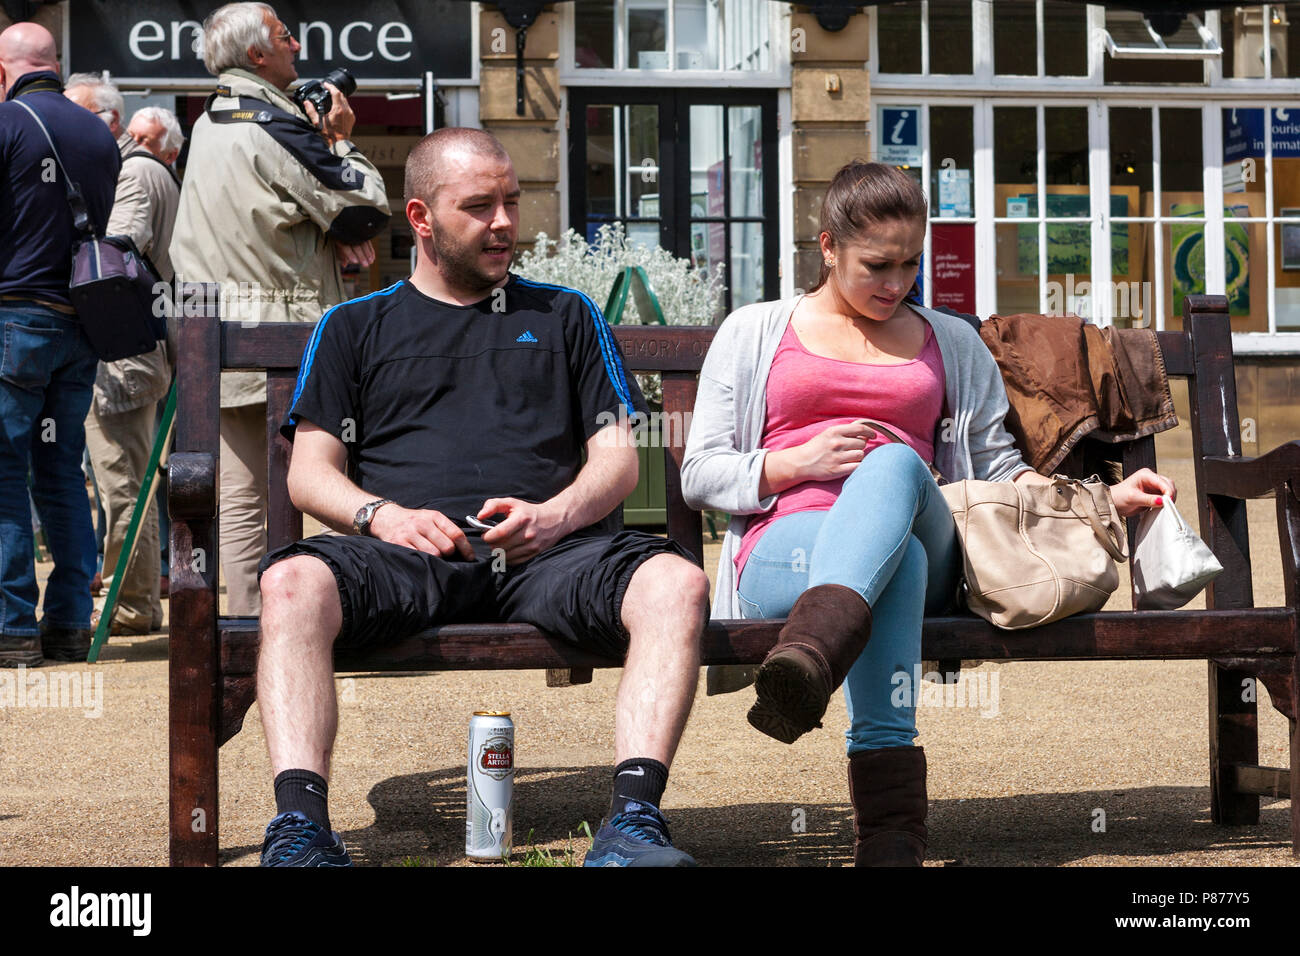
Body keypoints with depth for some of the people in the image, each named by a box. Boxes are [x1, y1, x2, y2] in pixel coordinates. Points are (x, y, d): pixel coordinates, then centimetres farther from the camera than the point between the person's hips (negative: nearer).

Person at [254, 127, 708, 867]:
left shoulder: (566, 315, 27)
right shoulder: (355, 327, 24)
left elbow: (618, 458, 18)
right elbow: (311, 471, 14)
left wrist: (557, 514, -5)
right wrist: (381, 515, -8)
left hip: (549, 554, 1)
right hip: (405, 553, -1)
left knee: (675, 583, -32)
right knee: (293, 583, -34)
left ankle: (635, 819, -41)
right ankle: (300, 823, -42)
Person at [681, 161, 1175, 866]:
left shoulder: (952, 344, 27)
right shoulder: (754, 332, 20)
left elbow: (995, 469, 24)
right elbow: (699, 474, 15)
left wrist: (1104, 499, 9)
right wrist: (797, 463, -3)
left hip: (926, 557, 1)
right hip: (782, 550, -1)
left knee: (895, 464, -38)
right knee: (895, 557, -40)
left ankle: (805, 661, -68)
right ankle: (889, 828, -59)